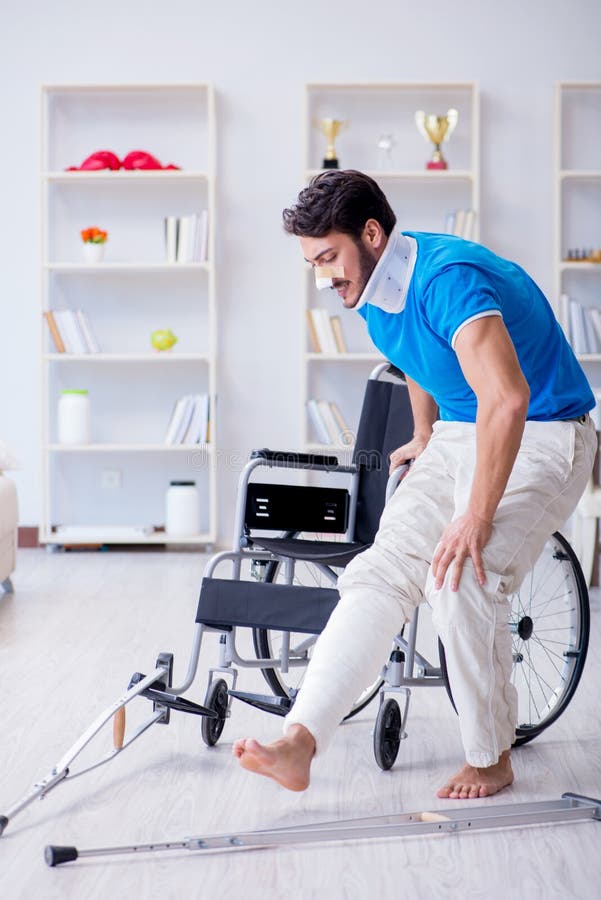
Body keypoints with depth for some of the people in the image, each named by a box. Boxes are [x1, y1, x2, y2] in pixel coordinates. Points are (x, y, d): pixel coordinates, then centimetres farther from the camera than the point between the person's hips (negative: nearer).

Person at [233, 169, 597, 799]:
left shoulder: (449, 278, -28)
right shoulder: (375, 292, 2)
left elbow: (506, 398, -39)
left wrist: (476, 516, -34)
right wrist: (425, 439, 36)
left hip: (542, 437, -8)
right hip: (459, 437, 8)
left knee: (461, 582, -25)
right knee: (380, 573, -11)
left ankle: (490, 760, -3)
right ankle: (299, 743, -19)